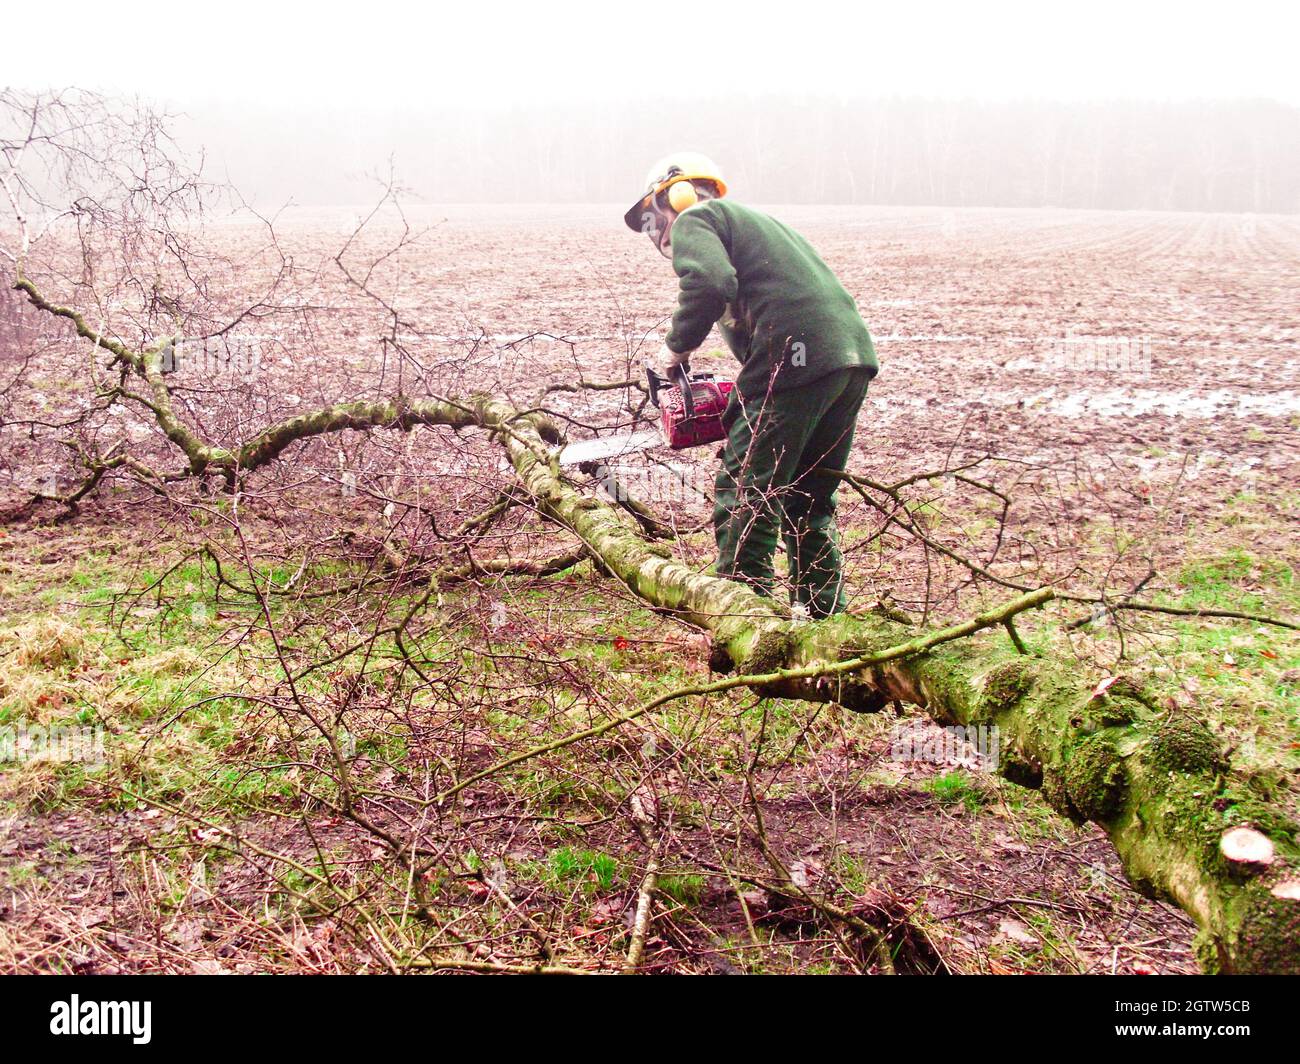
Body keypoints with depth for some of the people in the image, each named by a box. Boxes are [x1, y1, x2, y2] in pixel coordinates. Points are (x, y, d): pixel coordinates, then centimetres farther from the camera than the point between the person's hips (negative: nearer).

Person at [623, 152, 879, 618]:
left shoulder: (694, 220, 8)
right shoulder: (752, 220, 33)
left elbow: (710, 284, -16)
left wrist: (677, 347, 0)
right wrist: (752, 395, 25)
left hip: (797, 361, -9)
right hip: (853, 355, 9)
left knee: (744, 497, -1)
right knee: (811, 502, 18)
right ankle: (824, 615, 22)